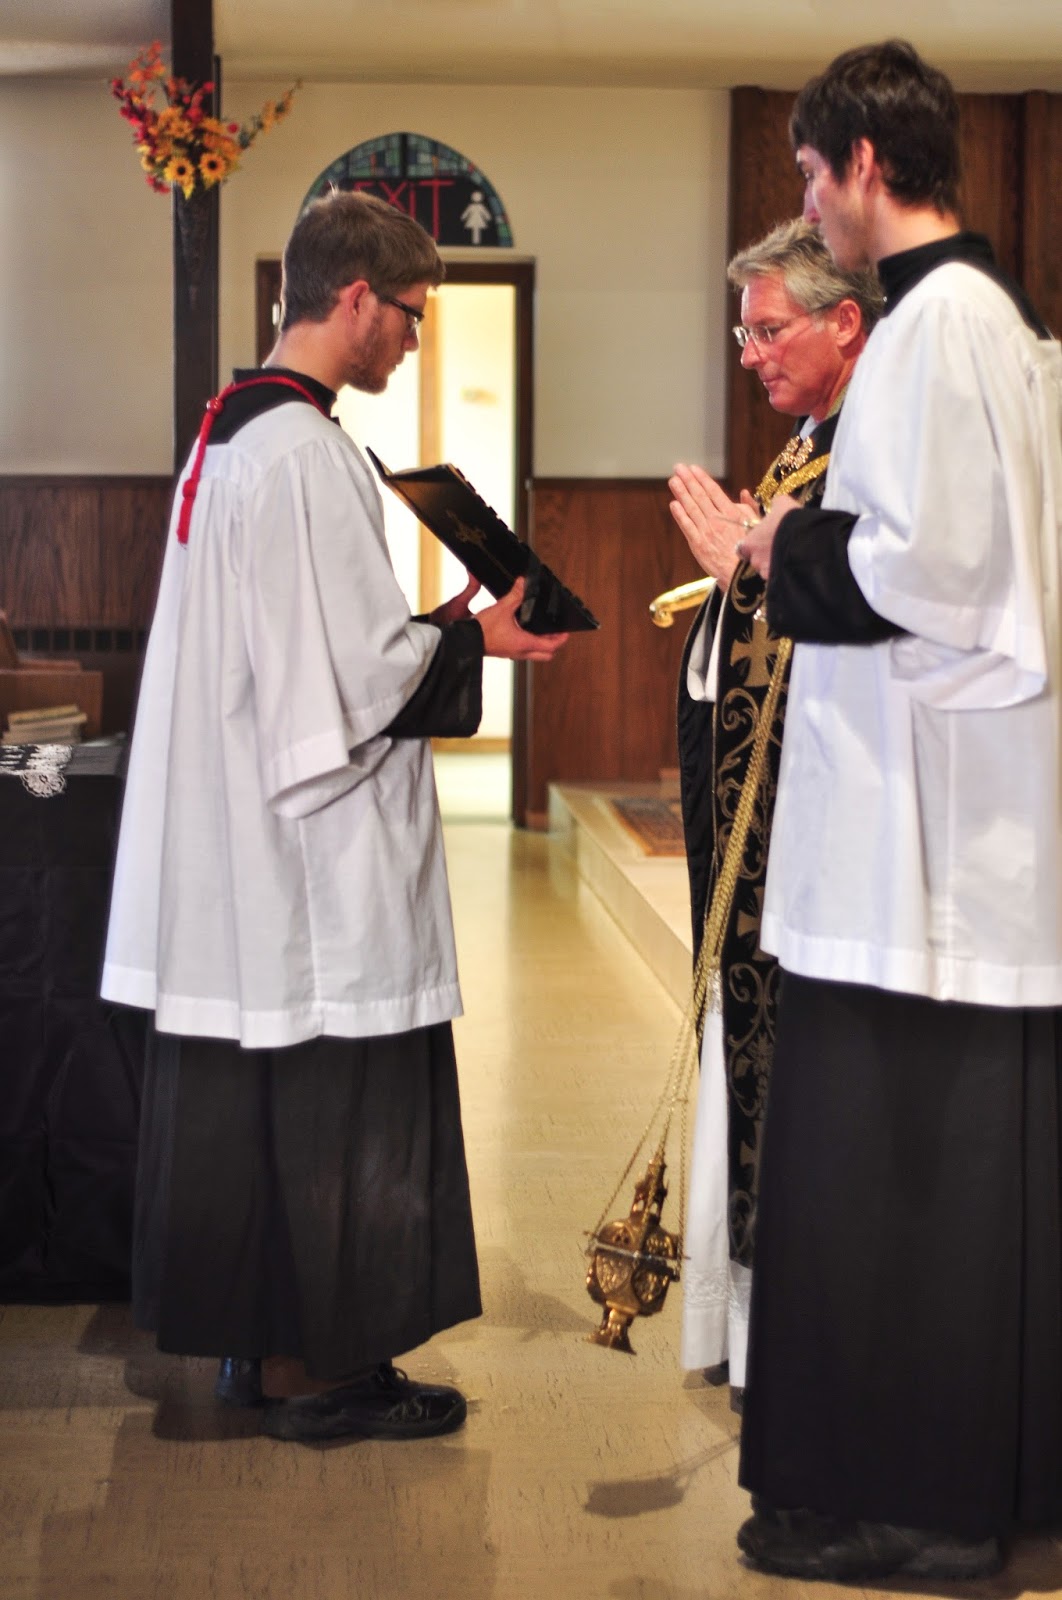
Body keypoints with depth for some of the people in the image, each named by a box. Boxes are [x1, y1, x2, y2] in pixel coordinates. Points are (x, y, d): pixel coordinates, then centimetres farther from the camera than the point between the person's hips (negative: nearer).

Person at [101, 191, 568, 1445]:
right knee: (329, 1104, 1)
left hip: (233, 845, 10)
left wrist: (433, 626, 13)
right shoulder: (306, 450, -18)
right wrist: (470, 643, -5)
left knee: (243, 1094, 15)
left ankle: (246, 1332, 26)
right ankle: (312, 1365, 11)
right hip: (317, 864, -10)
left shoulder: (227, 433, 13)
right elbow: (354, 671, -20)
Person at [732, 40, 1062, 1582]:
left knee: (887, 1159, -2)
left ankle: (905, 1501, 6)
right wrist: (815, 542, 16)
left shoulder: (934, 321, -14)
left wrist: (789, 549, -5)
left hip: (921, 820, -10)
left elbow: (918, 564, -20)